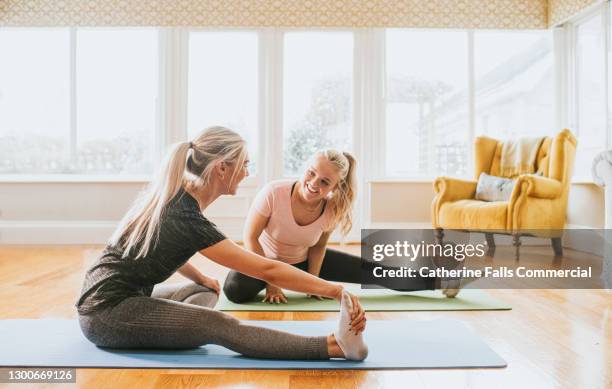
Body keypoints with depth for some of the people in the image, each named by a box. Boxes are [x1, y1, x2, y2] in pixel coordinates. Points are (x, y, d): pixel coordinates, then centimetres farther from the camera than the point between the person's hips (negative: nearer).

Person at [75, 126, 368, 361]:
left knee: (204, 292, 20)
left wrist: (201, 279, 24)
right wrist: (336, 290, -27)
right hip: (106, 312, -10)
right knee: (222, 326, -28)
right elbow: (267, 270, -27)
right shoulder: (187, 219, -24)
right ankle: (335, 345, -40)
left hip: (118, 295, 10)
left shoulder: (176, 193, 3)